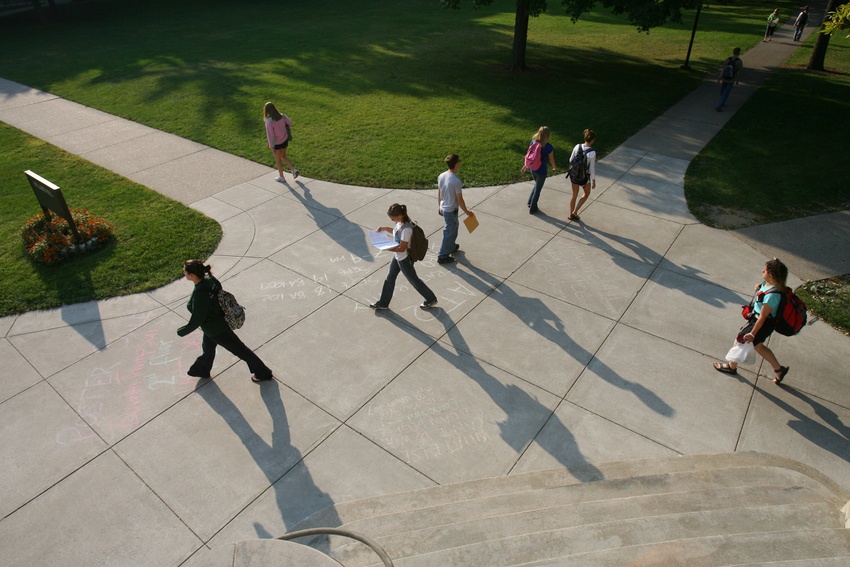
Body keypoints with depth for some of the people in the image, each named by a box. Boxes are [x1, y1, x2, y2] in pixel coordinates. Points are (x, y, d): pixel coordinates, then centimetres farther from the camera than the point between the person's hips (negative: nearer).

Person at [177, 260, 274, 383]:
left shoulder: (200, 295, -38)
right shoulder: (209, 279, -14)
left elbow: (196, 321, -28)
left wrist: (182, 331, -10)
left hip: (216, 330, -8)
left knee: (240, 350, 11)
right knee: (207, 348, 32)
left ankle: (263, 373, 30)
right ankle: (201, 370, 60)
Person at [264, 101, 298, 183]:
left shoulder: (269, 122, -28)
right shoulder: (282, 116, -11)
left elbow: (270, 135, -24)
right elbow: (290, 123, 5)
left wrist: (272, 147, -13)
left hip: (277, 143, -5)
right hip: (285, 140, 5)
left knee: (278, 160, 16)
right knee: (283, 156, 28)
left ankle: (281, 177, 32)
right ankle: (294, 170, 13)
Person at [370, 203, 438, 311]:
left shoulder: (406, 229, -34)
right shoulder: (400, 223, -6)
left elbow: (402, 248, -29)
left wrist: (386, 248, -27)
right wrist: (384, 228, 4)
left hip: (404, 259, -9)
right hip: (397, 257, 9)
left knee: (414, 280, 11)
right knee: (390, 279, 20)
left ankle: (431, 299, 31)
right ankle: (383, 303, 37)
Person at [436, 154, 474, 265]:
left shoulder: (441, 176, -5)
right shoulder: (456, 181, -28)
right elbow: (460, 200, -20)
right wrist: (467, 212, -6)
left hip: (443, 208, 8)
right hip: (451, 210, -8)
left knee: (452, 229, 28)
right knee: (449, 232, 8)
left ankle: (451, 247, 48)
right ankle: (442, 256, 19)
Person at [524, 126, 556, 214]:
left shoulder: (533, 142, -8)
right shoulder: (549, 147, -22)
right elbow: (551, 160, -9)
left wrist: (525, 165, 18)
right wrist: (554, 167, 11)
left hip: (533, 169, 5)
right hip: (541, 171, -5)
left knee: (537, 185, 30)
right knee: (537, 189, 13)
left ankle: (530, 202, 32)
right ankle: (532, 209, 24)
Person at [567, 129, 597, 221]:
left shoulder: (577, 146, -12)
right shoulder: (592, 153, -23)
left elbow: (571, 160, -1)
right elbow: (592, 168, -16)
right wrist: (593, 181, -5)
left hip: (574, 174, 4)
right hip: (584, 177, -4)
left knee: (574, 194, 22)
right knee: (587, 193, 25)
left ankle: (571, 214, 34)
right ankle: (575, 211, 21)